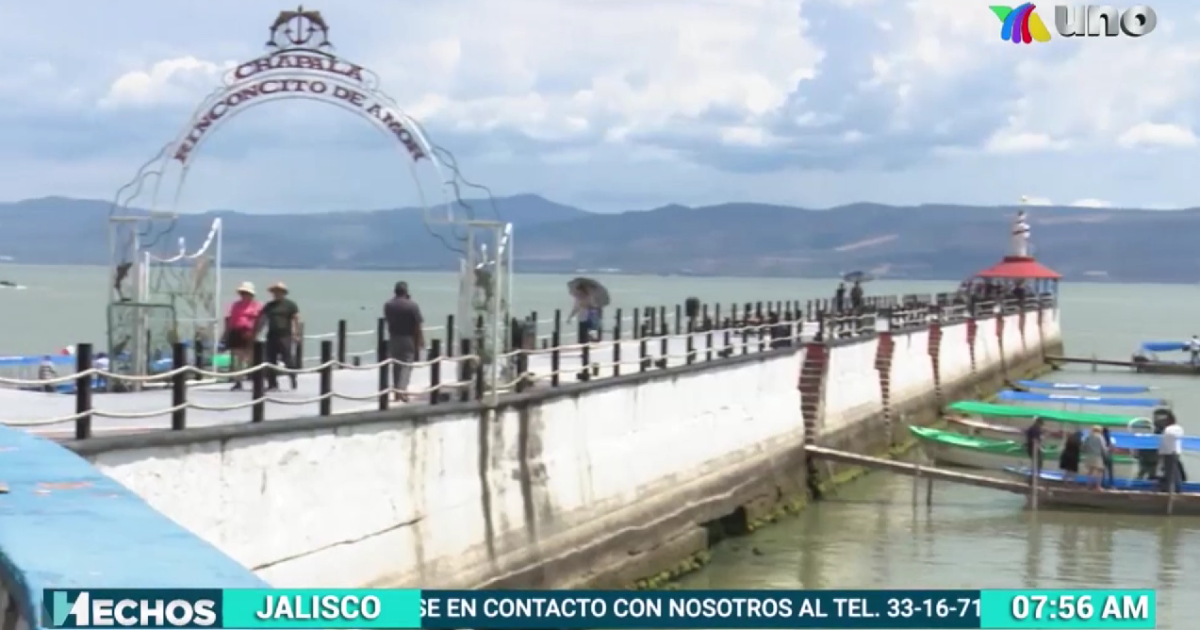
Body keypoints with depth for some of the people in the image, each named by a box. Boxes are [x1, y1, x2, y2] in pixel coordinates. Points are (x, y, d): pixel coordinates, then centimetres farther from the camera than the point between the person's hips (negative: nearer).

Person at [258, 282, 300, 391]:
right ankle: (272, 384, 7)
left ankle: (293, 381, 7)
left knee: (288, 359, -7)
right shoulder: (269, 306, 16)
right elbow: (262, 320, 18)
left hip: (285, 336, -5)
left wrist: (296, 334, -13)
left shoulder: (290, 305, 2)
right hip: (271, 336, 5)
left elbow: (296, 320, -3)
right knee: (270, 361, 2)